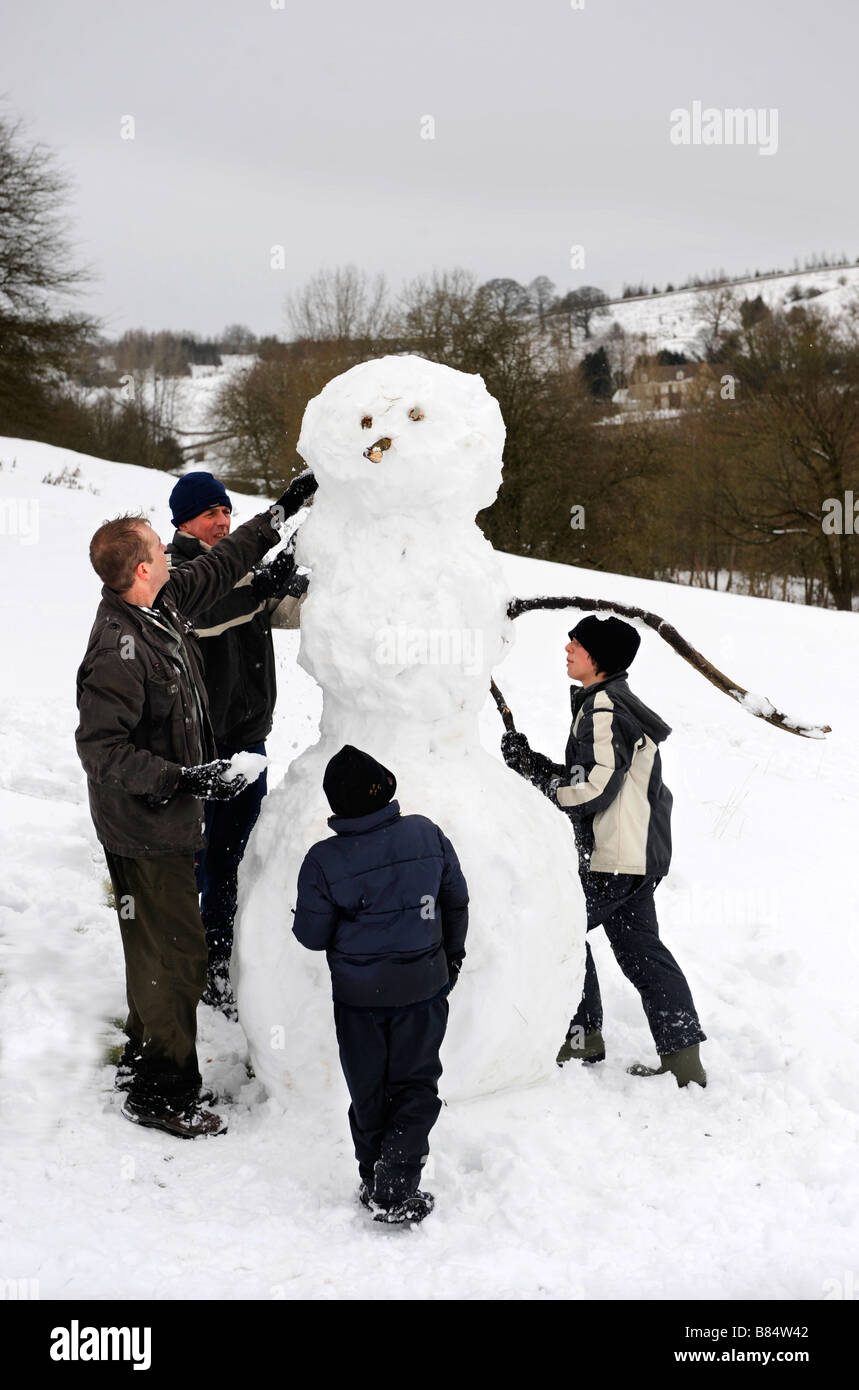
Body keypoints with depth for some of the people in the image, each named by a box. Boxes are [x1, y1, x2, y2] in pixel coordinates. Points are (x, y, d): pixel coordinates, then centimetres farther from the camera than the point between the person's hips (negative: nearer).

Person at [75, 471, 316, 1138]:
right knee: (179, 955, -1)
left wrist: (284, 510, 19)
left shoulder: (165, 604, -1)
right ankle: (163, 1093, 12)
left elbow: (221, 567, 16)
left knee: (159, 946, 22)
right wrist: (182, 778, -32)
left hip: (167, 817, 10)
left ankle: (145, 1054, 39)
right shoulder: (119, 650, -28)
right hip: (144, 830, -10)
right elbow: (101, 750, -28)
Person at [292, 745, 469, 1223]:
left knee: (370, 1093, 15)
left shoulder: (324, 861, -15)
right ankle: (396, 1188, -2)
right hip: (424, 987, 1)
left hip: (359, 995, -1)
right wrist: (453, 956, 19)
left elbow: (312, 936, -9)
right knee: (417, 1086, 10)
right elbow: (457, 901, 4)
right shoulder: (428, 835, -7)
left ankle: (375, 1180, 24)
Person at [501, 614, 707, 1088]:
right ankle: (683, 1058, 10)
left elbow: (592, 790, -22)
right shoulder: (614, 703, 16)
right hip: (639, 853, 10)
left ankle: (583, 1035, 14)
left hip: (615, 859, -10)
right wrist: (534, 764, 6)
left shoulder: (605, 710, -17)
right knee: (640, 947, 11)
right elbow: (591, 780, 16)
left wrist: (534, 769, -13)